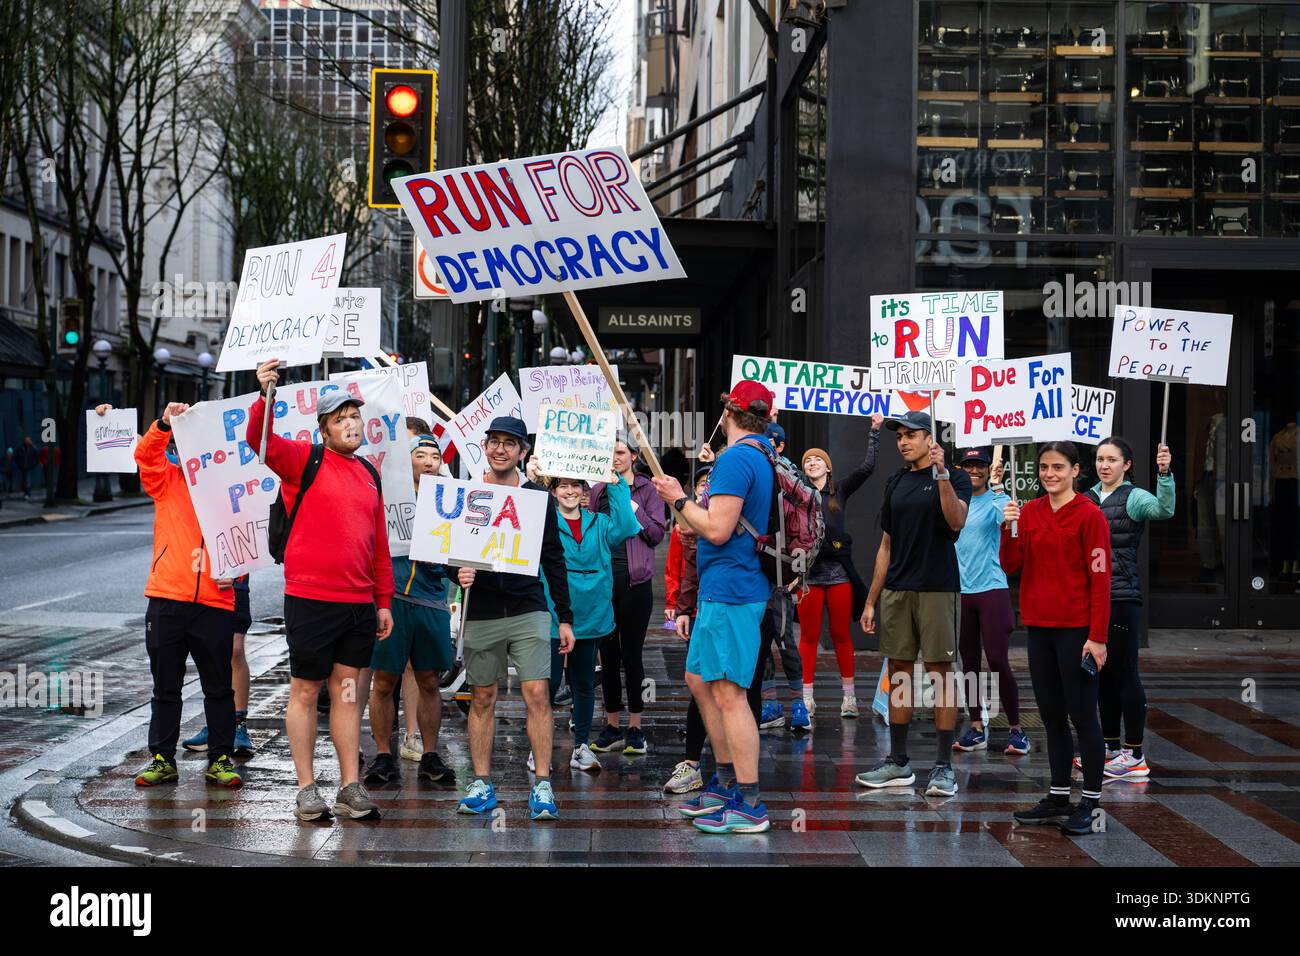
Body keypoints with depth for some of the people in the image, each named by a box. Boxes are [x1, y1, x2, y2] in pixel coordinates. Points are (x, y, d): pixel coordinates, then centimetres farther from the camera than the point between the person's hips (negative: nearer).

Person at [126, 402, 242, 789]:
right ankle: (162, 760, 15)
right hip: (167, 598, 1)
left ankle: (220, 760, 14)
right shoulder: (167, 481, 7)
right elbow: (146, 453, -11)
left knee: (219, 686, 6)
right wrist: (165, 423, -28)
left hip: (215, 602, -1)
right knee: (165, 686, 8)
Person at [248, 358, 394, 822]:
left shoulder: (369, 474, 14)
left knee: (347, 693, 9)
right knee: (305, 691, 3)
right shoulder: (304, 460, -1)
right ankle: (306, 789, 9)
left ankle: (350, 788, 14)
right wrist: (264, 396, -37)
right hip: (310, 599, -5)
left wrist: (384, 601, 16)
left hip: (360, 604, 5)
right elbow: (261, 440, -20)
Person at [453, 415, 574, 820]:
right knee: (482, 699, 6)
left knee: (537, 694, -9)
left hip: (529, 611, -1)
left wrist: (565, 618, 8)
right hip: (480, 614, 1)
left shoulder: (538, 499, 7)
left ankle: (542, 786, -5)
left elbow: (554, 561, 10)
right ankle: (482, 786, 12)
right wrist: (458, 573, -15)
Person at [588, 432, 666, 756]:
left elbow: (657, 533, -3)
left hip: (634, 581, -3)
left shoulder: (647, 490, 3)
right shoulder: (598, 491, 13)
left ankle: (635, 729, 6)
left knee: (631, 654, -1)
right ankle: (612, 727, 14)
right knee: (608, 655, 6)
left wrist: (632, 507, -12)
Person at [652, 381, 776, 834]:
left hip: (730, 591, -11)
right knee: (699, 680, 21)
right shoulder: (763, 456, 15)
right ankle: (726, 784, 28)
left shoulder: (735, 458, -16)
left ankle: (750, 804, -5)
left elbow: (717, 529, -21)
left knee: (728, 692, -8)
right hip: (724, 589, 11)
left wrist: (679, 500, -7)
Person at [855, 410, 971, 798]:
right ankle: (898, 763, 14)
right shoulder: (896, 483, 16)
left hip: (937, 588, -6)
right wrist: (871, 600, 13)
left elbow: (956, 522, -19)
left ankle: (944, 767, -3)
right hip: (897, 590, 6)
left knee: (940, 674, -5)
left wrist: (942, 474, -25)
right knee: (898, 674, 7)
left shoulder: (954, 477, 0)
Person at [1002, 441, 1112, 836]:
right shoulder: (1029, 512, 9)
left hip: (1075, 631, -6)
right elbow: (1011, 566, 5)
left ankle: (1090, 803, 3)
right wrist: (1009, 529, -12)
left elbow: (1100, 579, -11)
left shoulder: (1089, 515, -8)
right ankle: (1058, 798, 21)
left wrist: (1097, 637, -15)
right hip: (1039, 628, 6)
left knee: (1081, 715, -2)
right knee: (1051, 716, 12)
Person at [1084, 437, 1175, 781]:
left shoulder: (1133, 497, -6)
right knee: (1102, 673, 13)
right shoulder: (1087, 499, 12)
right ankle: (1111, 748, 23)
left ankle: (1134, 755, -1)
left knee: (1125, 673, -5)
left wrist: (1164, 474, -42)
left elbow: (1164, 510, -27)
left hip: (1122, 597, -7)